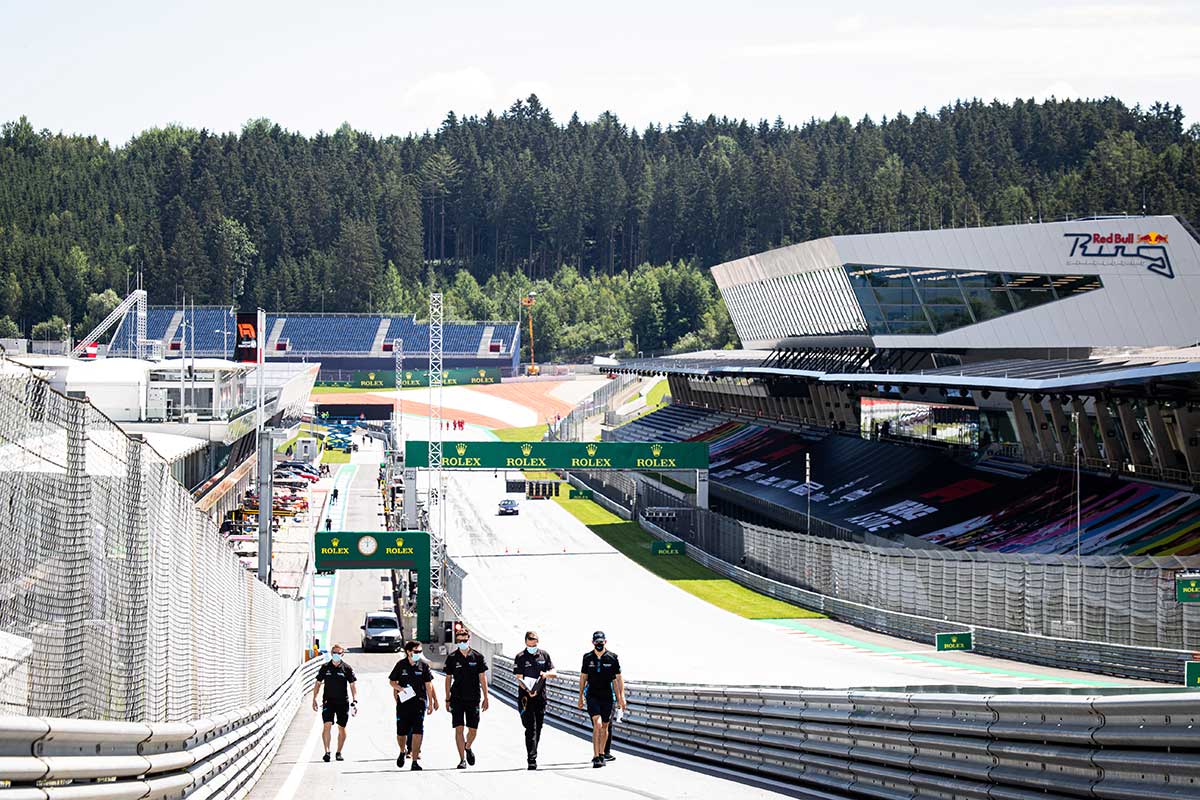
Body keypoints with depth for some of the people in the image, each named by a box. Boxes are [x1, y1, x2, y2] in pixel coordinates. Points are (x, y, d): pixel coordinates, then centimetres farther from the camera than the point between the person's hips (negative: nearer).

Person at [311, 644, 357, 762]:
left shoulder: (347, 668, 1)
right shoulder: (325, 667, 4)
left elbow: (352, 686, 2)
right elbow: (318, 683, 12)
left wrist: (355, 701, -7)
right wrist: (314, 699, 7)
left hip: (343, 702, 0)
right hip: (328, 701, 0)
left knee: (341, 728, 6)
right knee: (327, 725, -14)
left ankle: (339, 752, 18)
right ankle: (327, 751, -12)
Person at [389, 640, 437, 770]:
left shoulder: (423, 665, 4)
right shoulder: (401, 665, 2)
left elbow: (428, 685, 8)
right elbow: (392, 681, 10)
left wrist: (431, 702, 6)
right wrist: (399, 688, -11)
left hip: (419, 702, 0)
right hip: (403, 702, 0)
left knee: (417, 732, -10)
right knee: (401, 732, 4)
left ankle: (415, 761, -7)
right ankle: (402, 752, 35)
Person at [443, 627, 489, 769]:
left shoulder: (478, 657, 1)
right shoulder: (452, 658, 1)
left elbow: (483, 678, 4)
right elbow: (448, 679, 7)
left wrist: (485, 698, 1)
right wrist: (447, 699, 6)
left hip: (473, 698, 1)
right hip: (457, 699, -1)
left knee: (473, 730, 6)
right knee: (459, 729, -6)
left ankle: (468, 747, 36)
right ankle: (462, 759, -1)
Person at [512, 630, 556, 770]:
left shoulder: (544, 655, 9)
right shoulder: (520, 657, -2)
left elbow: (554, 673, 9)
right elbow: (519, 679, -10)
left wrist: (546, 674, -14)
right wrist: (528, 690, -27)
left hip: (541, 696, 4)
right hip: (525, 697, -4)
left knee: (538, 729, 12)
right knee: (530, 728, -12)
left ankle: (532, 755, 27)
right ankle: (532, 759, -15)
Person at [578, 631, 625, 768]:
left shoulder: (612, 658, 0)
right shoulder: (588, 658, 3)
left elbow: (618, 678, 5)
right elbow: (583, 677, 12)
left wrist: (621, 696, 0)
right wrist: (581, 697, 14)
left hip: (607, 696, 1)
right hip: (592, 696, -1)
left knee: (604, 726, 10)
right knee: (597, 724, -16)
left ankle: (601, 755, 26)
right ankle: (596, 757, -18)